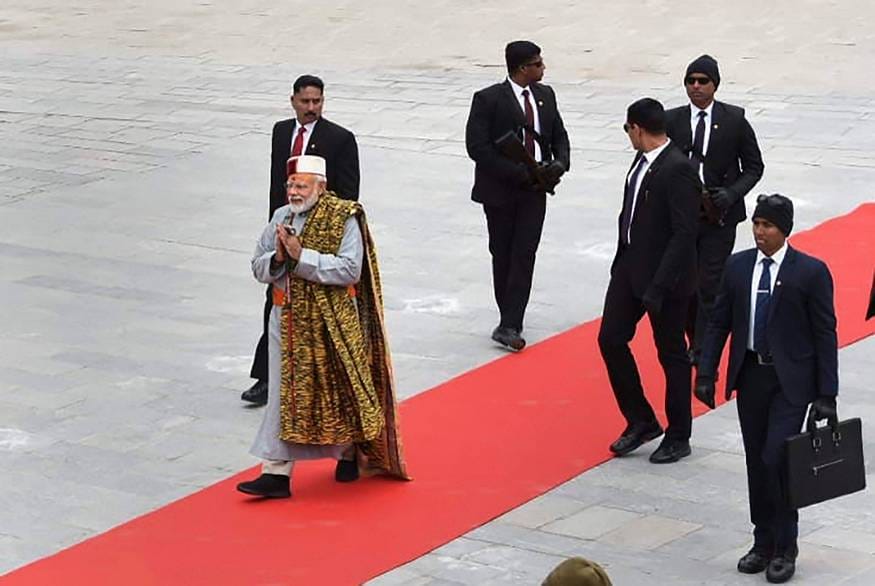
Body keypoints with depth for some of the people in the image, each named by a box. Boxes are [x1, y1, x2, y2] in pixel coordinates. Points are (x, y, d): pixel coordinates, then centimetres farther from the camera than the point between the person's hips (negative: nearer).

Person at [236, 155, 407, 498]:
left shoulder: (344, 219, -11)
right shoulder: (281, 218, 6)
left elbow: (350, 269, -22)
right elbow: (258, 267, 8)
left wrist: (301, 256, -25)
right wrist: (277, 257, -15)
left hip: (331, 322, -4)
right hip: (288, 319, 4)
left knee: (339, 387, 9)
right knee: (284, 394, 1)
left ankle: (348, 453, 34)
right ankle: (276, 473, 1)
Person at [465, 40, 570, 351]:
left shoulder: (545, 95, 6)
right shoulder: (488, 100, -12)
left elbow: (559, 135, 15)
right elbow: (477, 147, -17)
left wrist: (560, 163, -8)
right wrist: (520, 173, -21)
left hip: (534, 189, 4)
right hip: (501, 191, -4)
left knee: (524, 256, -5)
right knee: (503, 256, 7)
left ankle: (510, 326, -5)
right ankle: (510, 322, 21)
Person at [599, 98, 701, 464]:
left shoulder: (678, 170, -21)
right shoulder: (644, 161, 6)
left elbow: (684, 234, -23)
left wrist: (658, 287, -24)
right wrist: (621, 262, 12)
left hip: (665, 275, -8)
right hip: (630, 266, 9)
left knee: (672, 354, 5)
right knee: (611, 339, 7)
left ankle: (678, 437, 19)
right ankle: (641, 421, 21)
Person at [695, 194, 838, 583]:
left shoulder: (810, 272, -8)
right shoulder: (737, 266, 4)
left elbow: (825, 333, -6)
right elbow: (719, 322, 10)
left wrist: (827, 394, -9)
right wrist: (706, 373, 2)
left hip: (791, 379, -4)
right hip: (750, 375, 5)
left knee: (777, 458, -12)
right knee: (756, 461, 10)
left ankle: (784, 549, 2)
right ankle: (763, 543, 23)